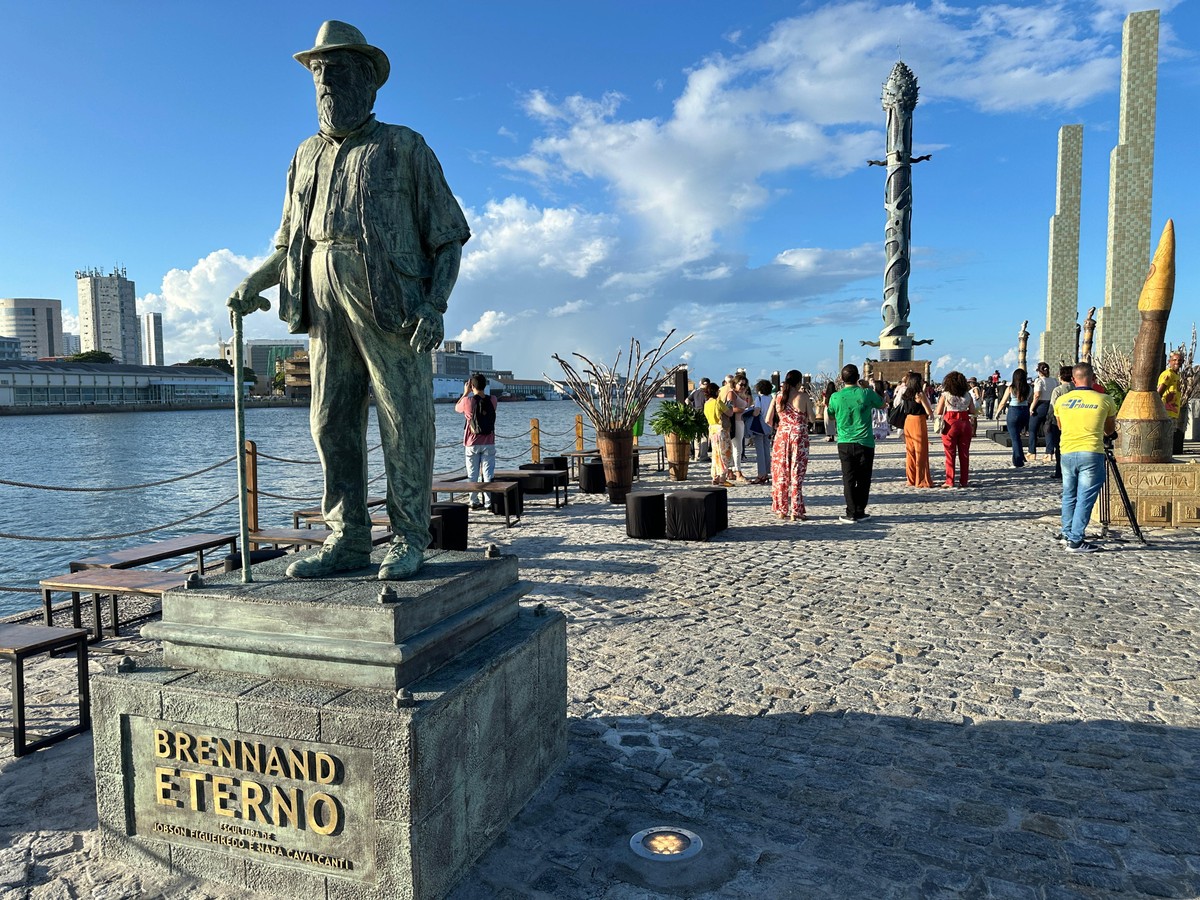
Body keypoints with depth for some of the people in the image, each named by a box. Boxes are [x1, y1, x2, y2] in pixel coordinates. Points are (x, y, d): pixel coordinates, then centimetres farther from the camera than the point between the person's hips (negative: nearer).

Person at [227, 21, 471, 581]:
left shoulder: (404, 149, 7)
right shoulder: (307, 157, 22)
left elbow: (449, 236, 2)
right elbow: (287, 243, 28)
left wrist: (435, 304, -12)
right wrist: (253, 283, 11)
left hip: (391, 306, -5)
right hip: (325, 308, 6)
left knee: (404, 421, -4)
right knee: (332, 423, 3)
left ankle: (408, 539, 2)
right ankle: (347, 539, 9)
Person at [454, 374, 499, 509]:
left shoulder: (468, 401, -11)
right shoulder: (493, 400, -4)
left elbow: (456, 408, 11)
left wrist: (465, 393, 14)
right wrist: (481, 392, 15)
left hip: (472, 443, -1)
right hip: (489, 443, 1)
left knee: (473, 474, 8)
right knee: (488, 473, 3)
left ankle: (475, 502, 11)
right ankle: (489, 501, -1)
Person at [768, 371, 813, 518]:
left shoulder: (778, 398, 3)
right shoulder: (803, 397, -7)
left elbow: (768, 420, 5)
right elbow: (811, 419, -1)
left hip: (781, 435, 3)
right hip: (799, 436, -3)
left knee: (781, 473, 10)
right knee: (797, 474, 2)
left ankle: (781, 510, 14)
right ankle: (795, 512, 3)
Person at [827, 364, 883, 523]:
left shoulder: (835, 397, -5)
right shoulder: (866, 394, -6)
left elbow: (830, 416, 12)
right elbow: (881, 404, 15)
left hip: (844, 443, 1)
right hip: (865, 443, -1)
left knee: (848, 479, 5)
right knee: (863, 479, 9)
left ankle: (851, 513, 2)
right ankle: (860, 512, 12)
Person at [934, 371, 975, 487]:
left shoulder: (945, 395, -4)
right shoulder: (968, 395, 4)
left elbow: (938, 412, -5)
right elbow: (973, 411, 4)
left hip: (950, 424, -2)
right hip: (965, 423, 3)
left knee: (950, 454, 3)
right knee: (964, 454, 9)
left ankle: (949, 481, 2)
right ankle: (963, 481, 12)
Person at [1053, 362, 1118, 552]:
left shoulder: (1061, 401, 6)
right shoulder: (1105, 400, 0)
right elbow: (1110, 430, 15)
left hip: (1067, 453, 4)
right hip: (1091, 453, -4)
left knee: (1069, 495, 18)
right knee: (1085, 498, -1)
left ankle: (1068, 533, 29)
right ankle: (1076, 541, -3)